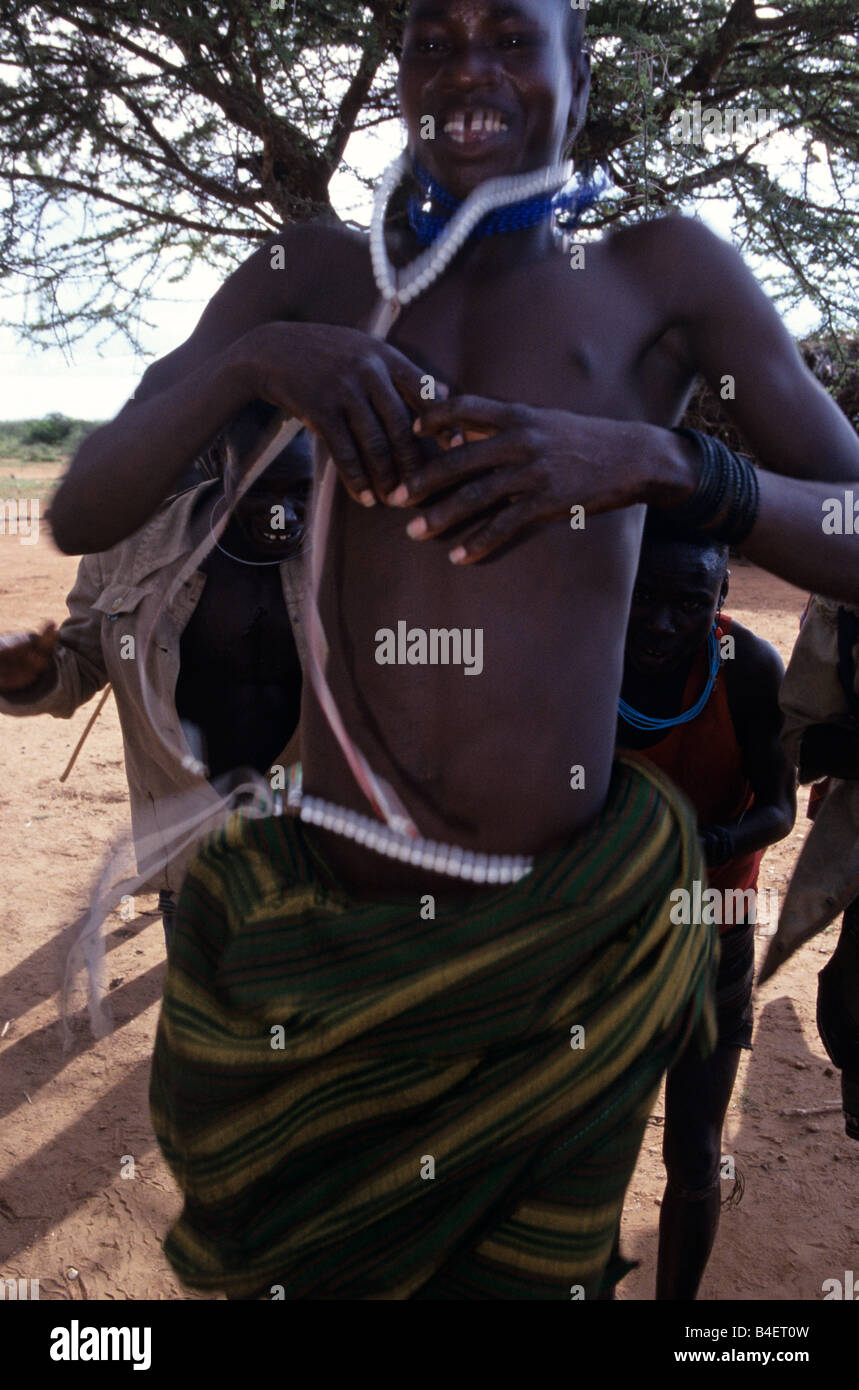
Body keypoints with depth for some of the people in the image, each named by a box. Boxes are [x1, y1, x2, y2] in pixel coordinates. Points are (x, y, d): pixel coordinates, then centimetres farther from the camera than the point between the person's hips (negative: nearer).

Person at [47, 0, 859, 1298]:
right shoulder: (310, 282, 6)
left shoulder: (663, 277, 2)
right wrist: (252, 359, -16)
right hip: (312, 931, 2)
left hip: (568, 949, -1)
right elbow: (78, 517, 1)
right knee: (283, 1259, 21)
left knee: (527, 1269, 18)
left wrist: (655, 458, -22)